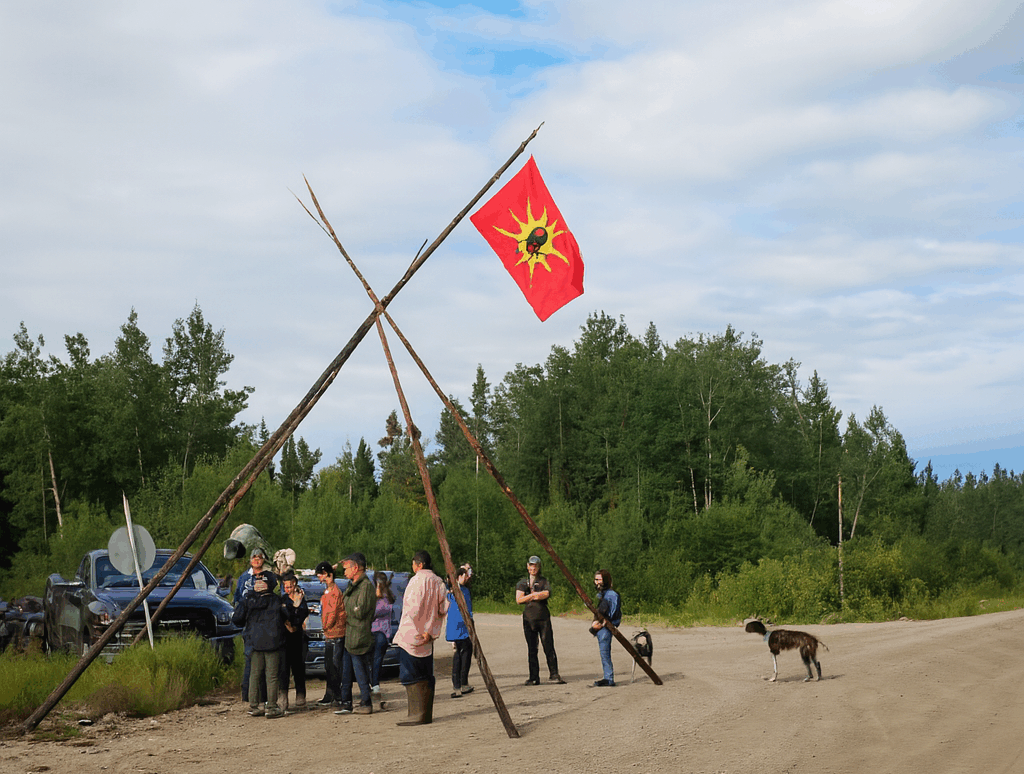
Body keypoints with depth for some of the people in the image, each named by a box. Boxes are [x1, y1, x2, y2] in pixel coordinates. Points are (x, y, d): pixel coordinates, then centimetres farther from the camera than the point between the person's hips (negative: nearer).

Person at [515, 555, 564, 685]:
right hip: (528, 619, 2)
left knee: (549, 647, -6)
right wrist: (534, 595, -4)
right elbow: (518, 600, 0)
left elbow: (546, 594, -11)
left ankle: (554, 675, -1)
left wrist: (530, 596, -6)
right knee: (531, 649, 3)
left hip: (543, 618, -2)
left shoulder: (544, 581, 9)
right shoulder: (522, 583, 13)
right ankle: (534, 678, 7)